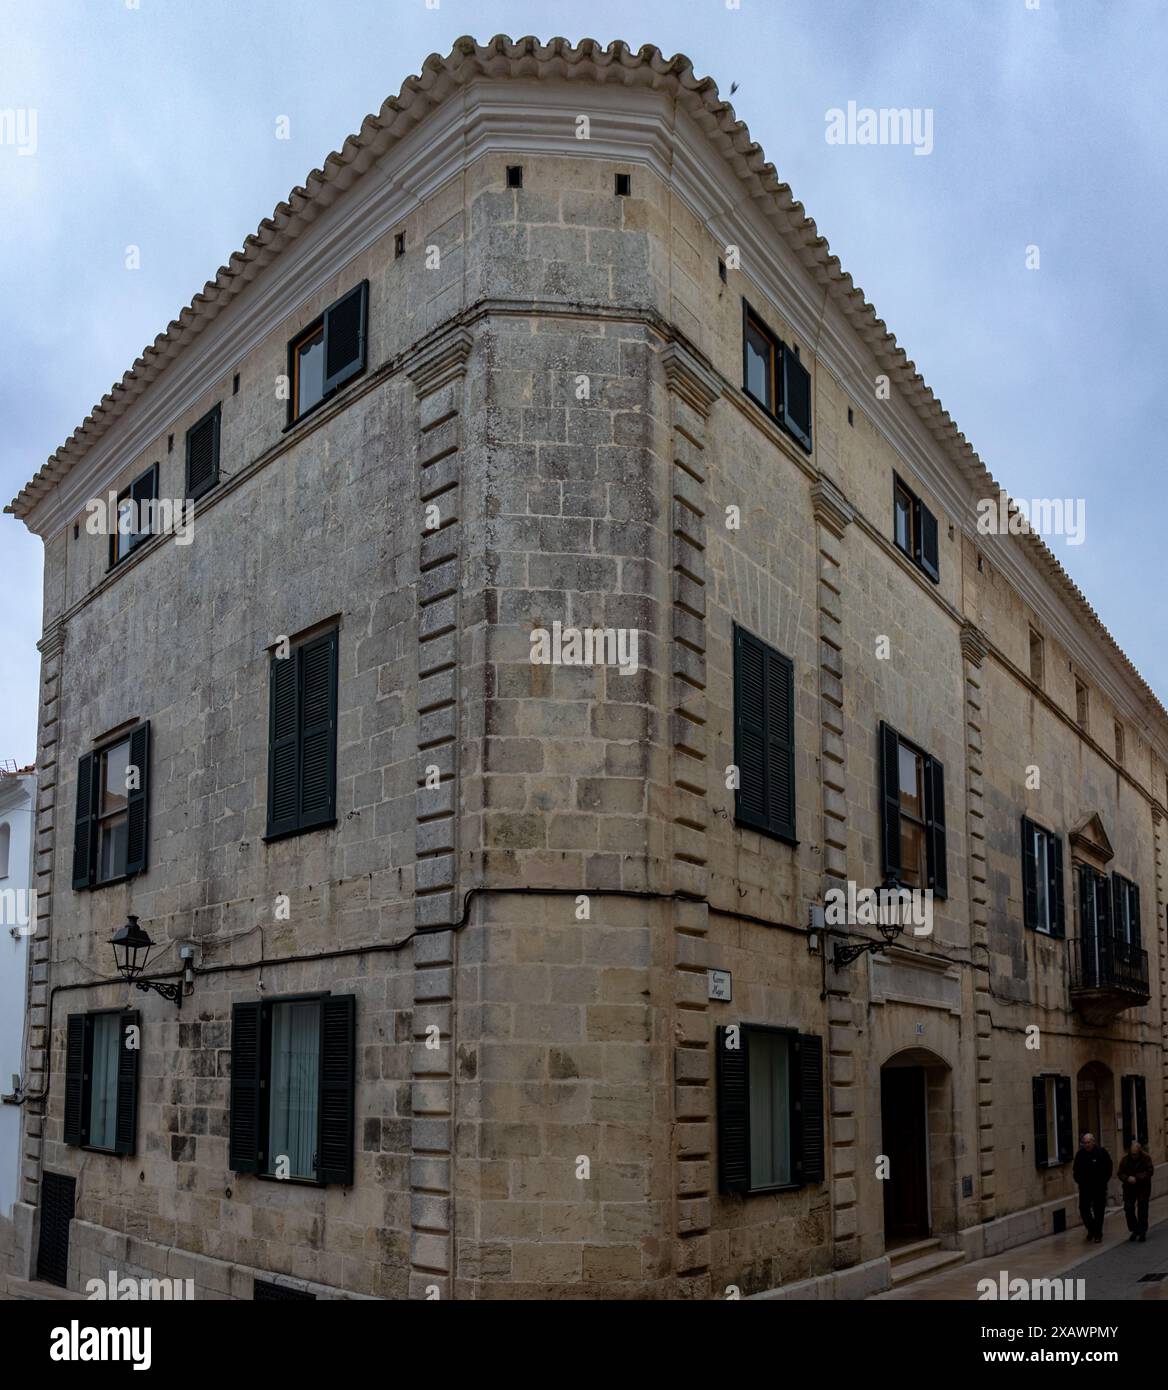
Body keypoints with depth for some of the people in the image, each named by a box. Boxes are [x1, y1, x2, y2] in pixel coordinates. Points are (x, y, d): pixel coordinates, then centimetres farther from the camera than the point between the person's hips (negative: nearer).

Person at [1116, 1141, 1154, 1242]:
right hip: (1129, 1189, 3)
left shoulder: (1146, 1158, -7)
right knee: (1128, 1209, 0)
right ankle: (1134, 1230, 15)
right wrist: (1127, 1178, -22)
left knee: (1142, 1211, 0)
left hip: (1143, 1189, -3)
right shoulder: (1125, 1159, 0)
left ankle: (1142, 1232, 11)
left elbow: (1149, 1172, -14)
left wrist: (1136, 1178, -22)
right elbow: (1120, 1173, 0)